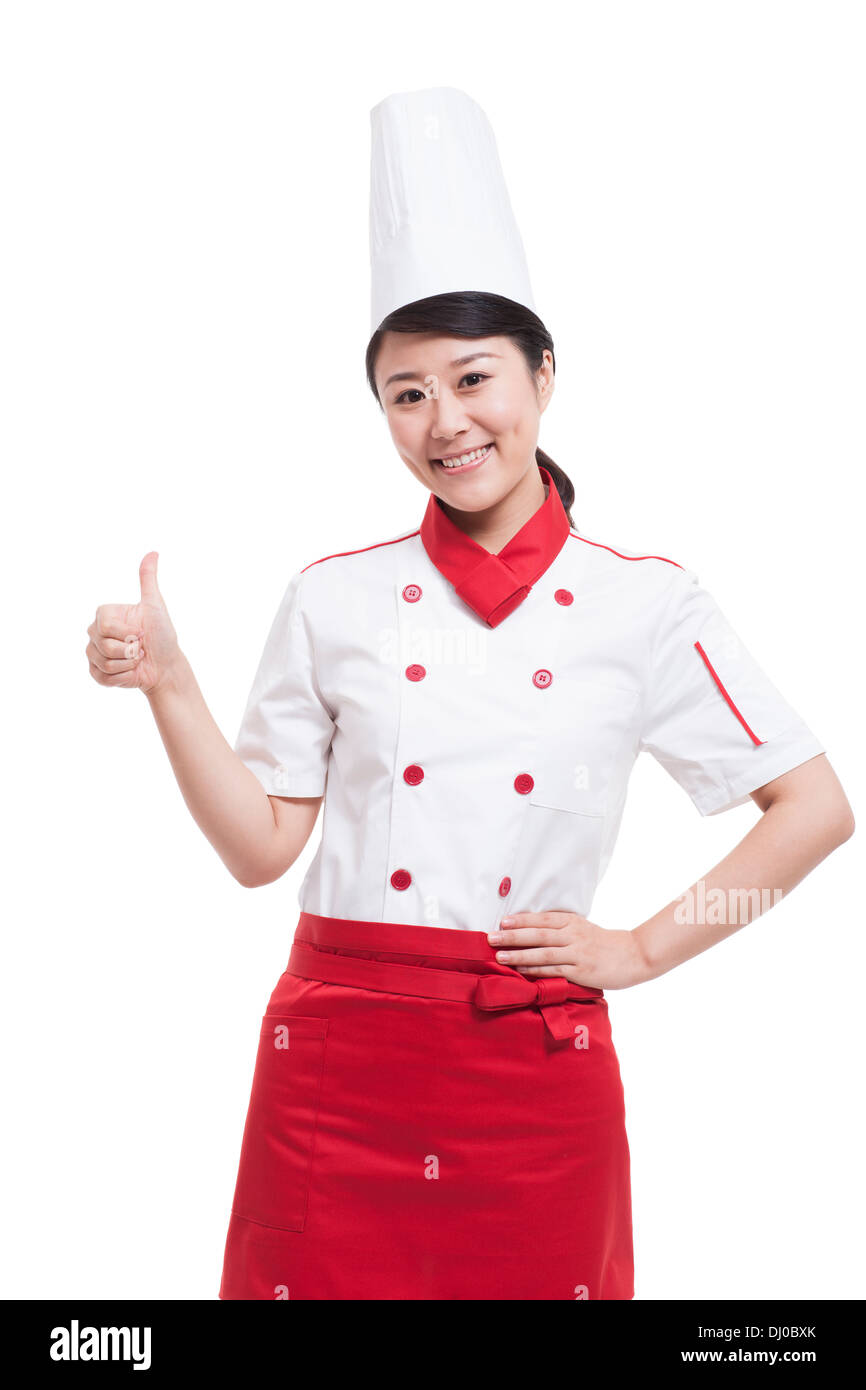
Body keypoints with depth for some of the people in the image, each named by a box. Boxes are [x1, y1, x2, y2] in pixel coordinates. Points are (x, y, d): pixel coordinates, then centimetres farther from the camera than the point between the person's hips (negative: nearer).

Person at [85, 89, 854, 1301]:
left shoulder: (644, 604, -2)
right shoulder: (333, 598, 2)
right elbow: (261, 847, 4)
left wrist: (643, 949, -1)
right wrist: (167, 683, -8)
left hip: (536, 1070, 0)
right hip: (338, 1061, 1)